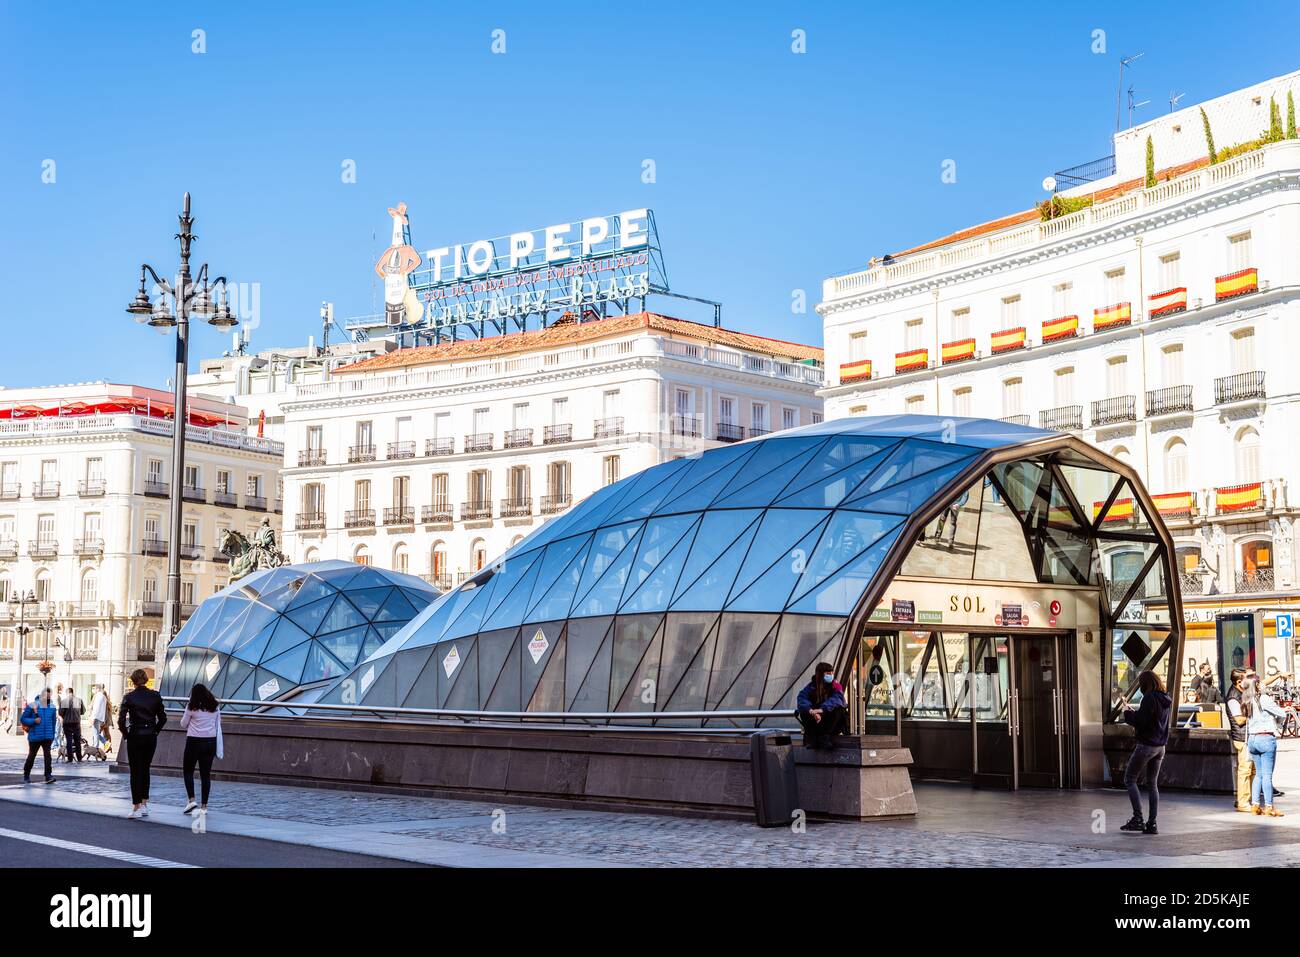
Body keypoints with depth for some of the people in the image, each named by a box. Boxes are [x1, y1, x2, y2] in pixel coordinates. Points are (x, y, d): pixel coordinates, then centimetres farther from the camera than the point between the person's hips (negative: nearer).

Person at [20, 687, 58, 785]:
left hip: (48, 736, 2)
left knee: (47, 754, -12)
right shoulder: (32, 706, -7)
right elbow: (23, 719, -4)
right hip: (35, 736, -2)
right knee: (31, 756, 11)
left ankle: (48, 776, -15)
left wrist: (53, 735, 15)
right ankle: (26, 775, 29)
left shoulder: (52, 707, 5)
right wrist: (34, 721, -21)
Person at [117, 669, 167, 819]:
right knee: (145, 770, 17)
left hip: (135, 737, -3)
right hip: (151, 738, 3)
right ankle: (144, 804, 17)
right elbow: (163, 718, 2)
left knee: (136, 772, 3)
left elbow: (121, 719, -14)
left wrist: (125, 734, 1)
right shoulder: (155, 696, 0)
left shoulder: (129, 697, -9)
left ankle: (136, 807, 4)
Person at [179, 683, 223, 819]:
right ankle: (204, 806, 6)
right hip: (210, 742, 4)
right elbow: (218, 725, 11)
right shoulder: (214, 708, 6)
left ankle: (191, 800, -4)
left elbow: (183, 724, 3)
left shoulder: (192, 707, -6)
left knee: (188, 771, 10)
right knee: (206, 774, 6)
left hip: (194, 742, -4)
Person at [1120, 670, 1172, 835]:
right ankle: (1152, 823, 10)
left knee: (1130, 779, 1)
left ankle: (1138, 818, -8)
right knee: (1153, 784, 11)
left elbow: (1141, 721, -19)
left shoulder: (1149, 698, -16)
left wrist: (1127, 712, -3)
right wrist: (1134, 712, 16)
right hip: (1160, 746, 8)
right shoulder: (1165, 699, 10)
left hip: (1146, 745, -8)